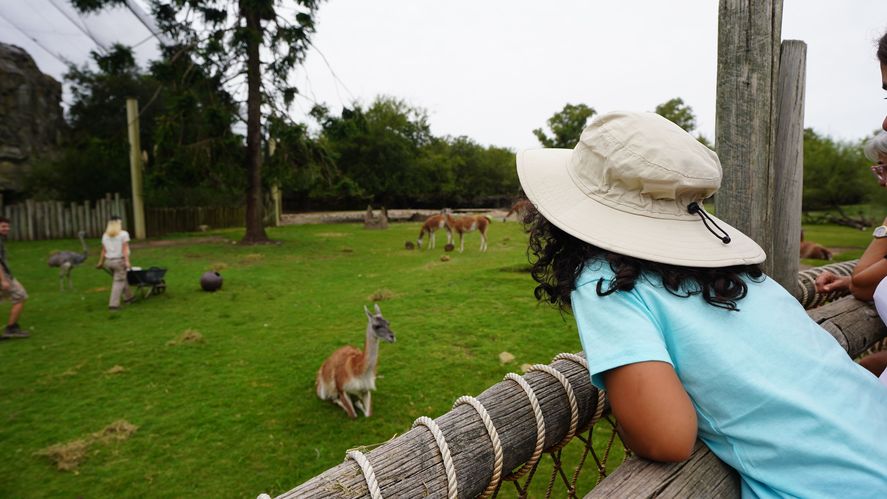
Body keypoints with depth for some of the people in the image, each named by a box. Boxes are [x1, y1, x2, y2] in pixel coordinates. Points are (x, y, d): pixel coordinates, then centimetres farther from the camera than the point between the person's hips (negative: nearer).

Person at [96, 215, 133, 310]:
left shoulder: (105, 235, 11)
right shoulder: (123, 234, -3)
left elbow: (103, 250, 9)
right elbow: (125, 249, -12)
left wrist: (101, 262, 16)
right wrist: (127, 261, -18)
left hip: (108, 261, 5)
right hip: (119, 261, -5)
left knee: (122, 279, 20)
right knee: (118, 282, -2)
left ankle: (129, 297, 28)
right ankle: (113, 304, -6)